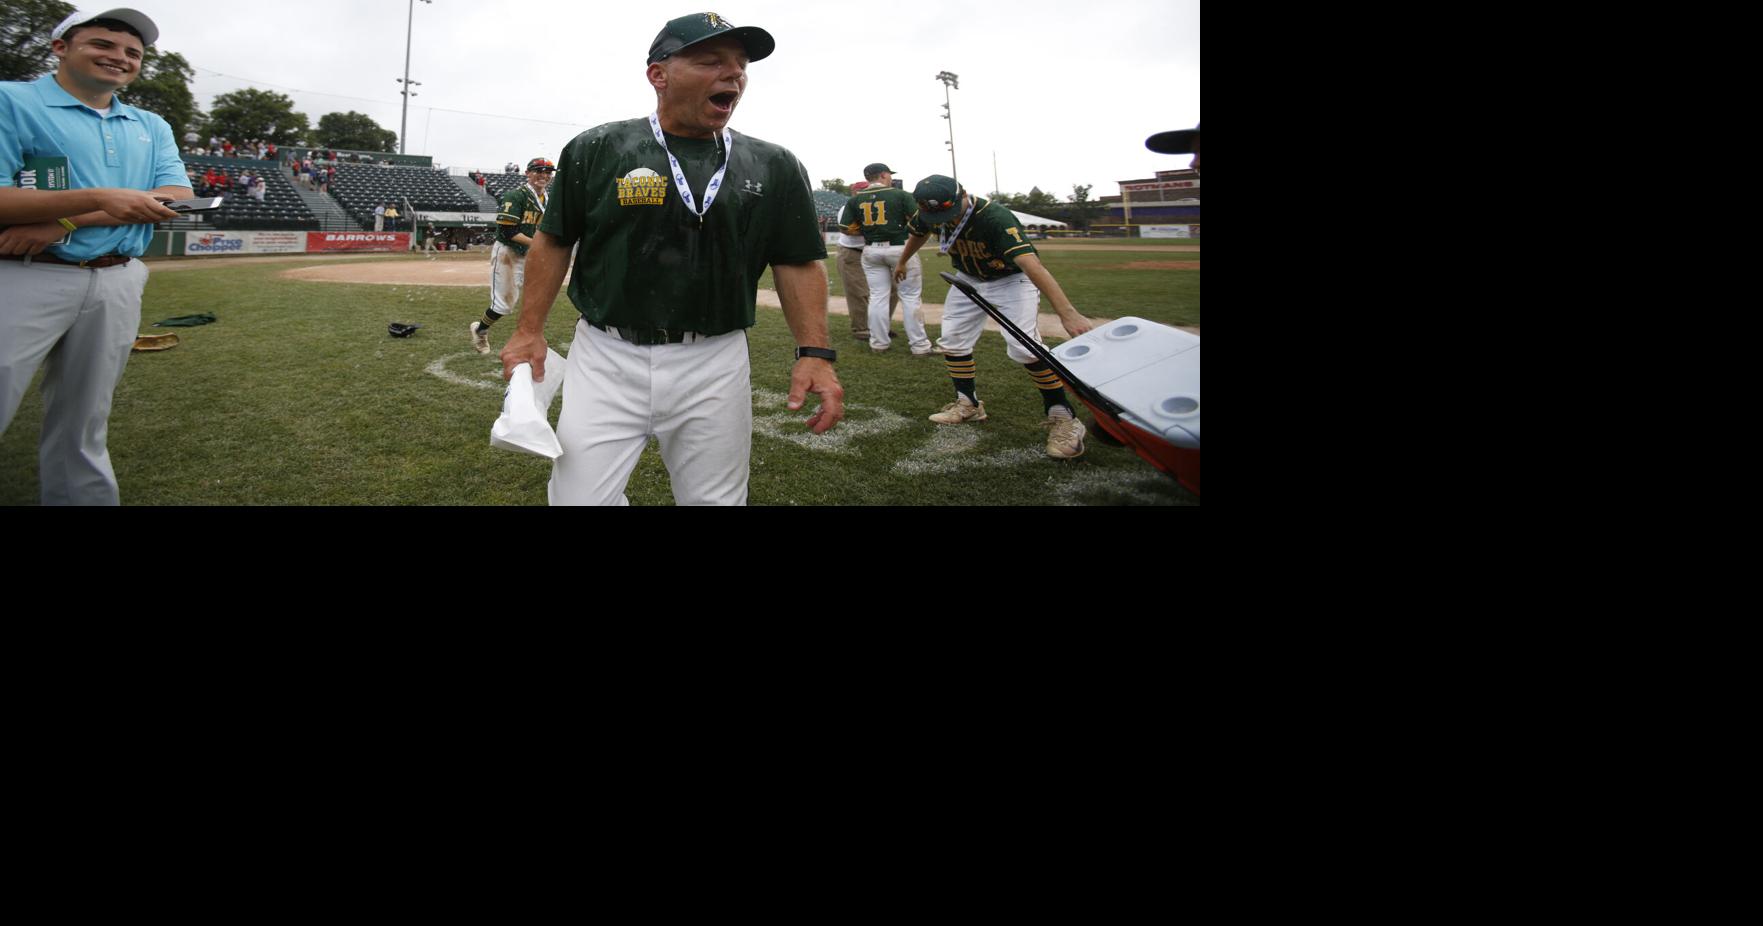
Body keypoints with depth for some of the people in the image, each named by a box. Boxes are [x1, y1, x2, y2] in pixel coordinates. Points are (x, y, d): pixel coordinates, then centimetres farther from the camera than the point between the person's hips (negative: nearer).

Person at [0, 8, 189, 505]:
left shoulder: (152, 126, 16)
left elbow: (179, 199, 1)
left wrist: (64, 220, -9)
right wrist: (98, 198, -22)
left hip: (118, 286, 5)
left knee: (83, 431, 12)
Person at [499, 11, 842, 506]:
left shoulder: (775, 166, 4)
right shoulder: (596, 149, 1)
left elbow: (799, 263, 4)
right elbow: (554, 242, 8)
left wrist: (815, 353, -8)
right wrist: (530, 330, 2)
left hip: (715, 365, 1)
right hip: (607, 358, -1)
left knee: (716, 497, 10)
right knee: (580, 495, -2)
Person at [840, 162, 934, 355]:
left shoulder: (855, 200, 2)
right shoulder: (900, 195, -7)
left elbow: (846, 228, 1)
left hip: (871, 250, 4)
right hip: (900, 248, -3)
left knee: (877, 297, 11)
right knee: (911, 297, 2)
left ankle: (878, 343, 13)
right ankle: (919, 345, 1)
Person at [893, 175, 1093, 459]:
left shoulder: (995, 217, -40)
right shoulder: (928, 214, -19)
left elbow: (1031, 264, -52)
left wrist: (1068, 313, -62)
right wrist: (902, 261, 26)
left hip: (1011, 280, -6)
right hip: (969, 280, 7)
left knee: (1023, 346, -22)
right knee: (952, 340, 6)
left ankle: (1062, 417, -11)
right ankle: (968, 404, 25)